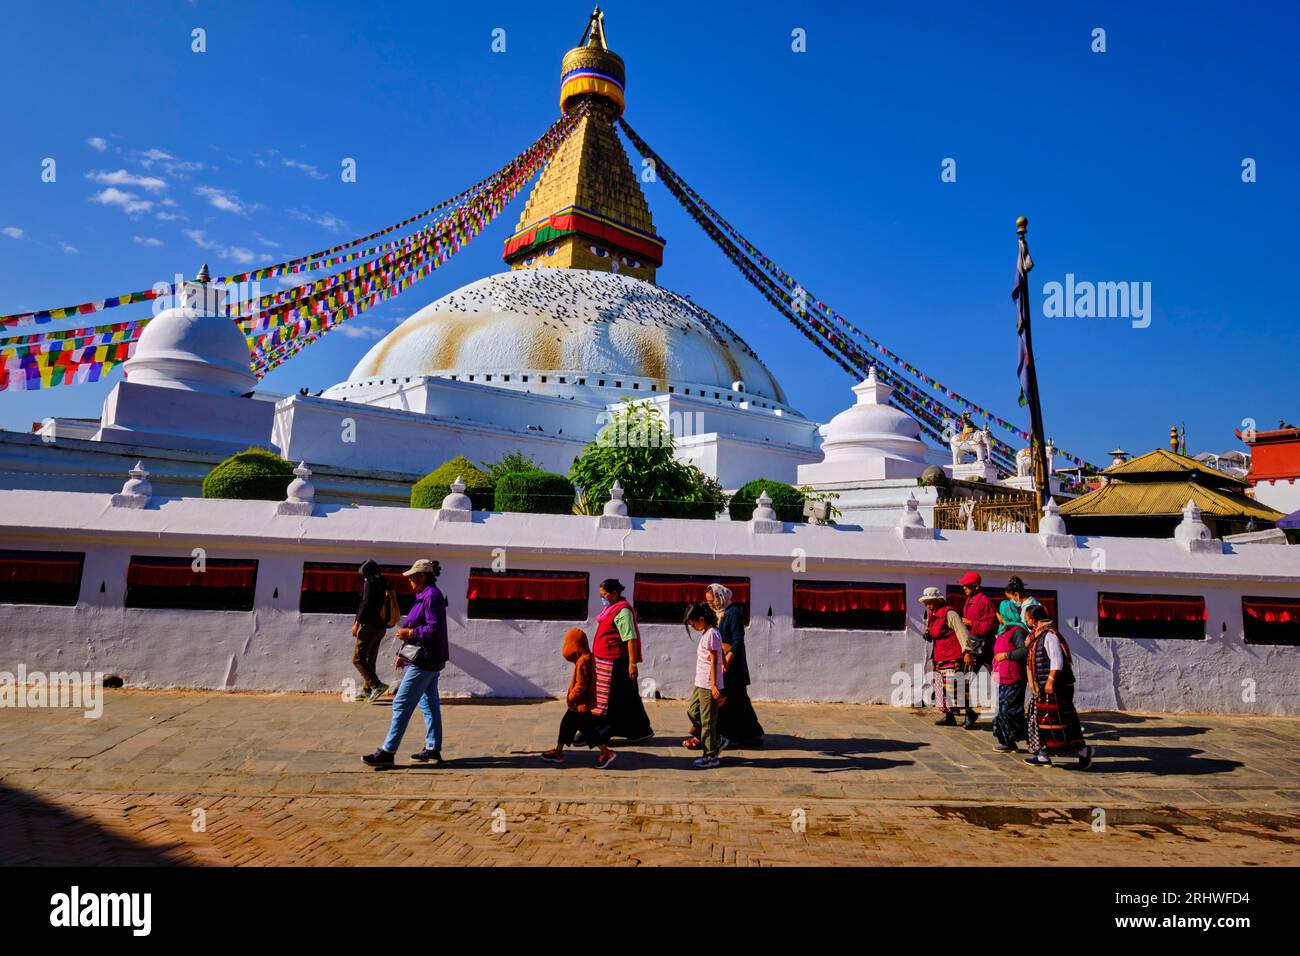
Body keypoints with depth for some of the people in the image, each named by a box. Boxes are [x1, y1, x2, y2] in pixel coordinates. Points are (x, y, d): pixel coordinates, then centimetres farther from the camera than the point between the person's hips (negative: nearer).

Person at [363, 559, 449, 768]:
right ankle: (433, 749, 19)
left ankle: (387, 752, 1)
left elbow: (434, 629, -24)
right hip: (428, 661, 10)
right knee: (429, 704, 13)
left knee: (401, 704, -5)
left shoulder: (431, 596, -16)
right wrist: (405, 654, 19)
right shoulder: (426, 596, 16)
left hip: (424, 662, -10)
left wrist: (408, 633, -14)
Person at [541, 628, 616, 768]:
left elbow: (581, 685, -25)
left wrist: (571, 697, -13)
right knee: (566, 725, 17)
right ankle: (558, 752, 29)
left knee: (588, 729, -2)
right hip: (579, 705, 10)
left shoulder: (583, 661, -23)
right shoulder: (587, 658, 8)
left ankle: (606, 753, 5)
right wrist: (571, 698, 16)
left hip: (582, 705, -10)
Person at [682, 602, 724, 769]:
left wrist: (713, 685, -18)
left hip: (708, 684, -10)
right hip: (701, 683, 10)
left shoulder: (711, 633, -15)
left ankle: (711, 756, 8)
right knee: (692, 711, 15)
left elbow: (713, 661, -17)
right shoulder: (706, 633, 13)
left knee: (707, 719, -2)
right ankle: (714, 743, 24)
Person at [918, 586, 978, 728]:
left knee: (955, 686, -13)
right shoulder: (932, 616, 17)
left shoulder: (949, 613, -10)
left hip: (953, 658, -9)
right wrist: (928, 635, 7)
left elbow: (962, 632, -15)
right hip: (939, 658, 9)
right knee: (942, 686, 9)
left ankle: (970, 713, 0)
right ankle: (949, 716, 16)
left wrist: (967, 652, -21)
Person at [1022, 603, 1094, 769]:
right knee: (1040, 720, 11)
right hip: (1042, 688, 10)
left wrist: (1051, 680, -25)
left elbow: (1057, 660, -22)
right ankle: (1043, 755, 17)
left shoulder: (1049, 635, -16)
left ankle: (1083, 750, 9)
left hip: (1055, 688, -10)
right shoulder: (1037, 635, 13)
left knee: (1057, 721, -5)